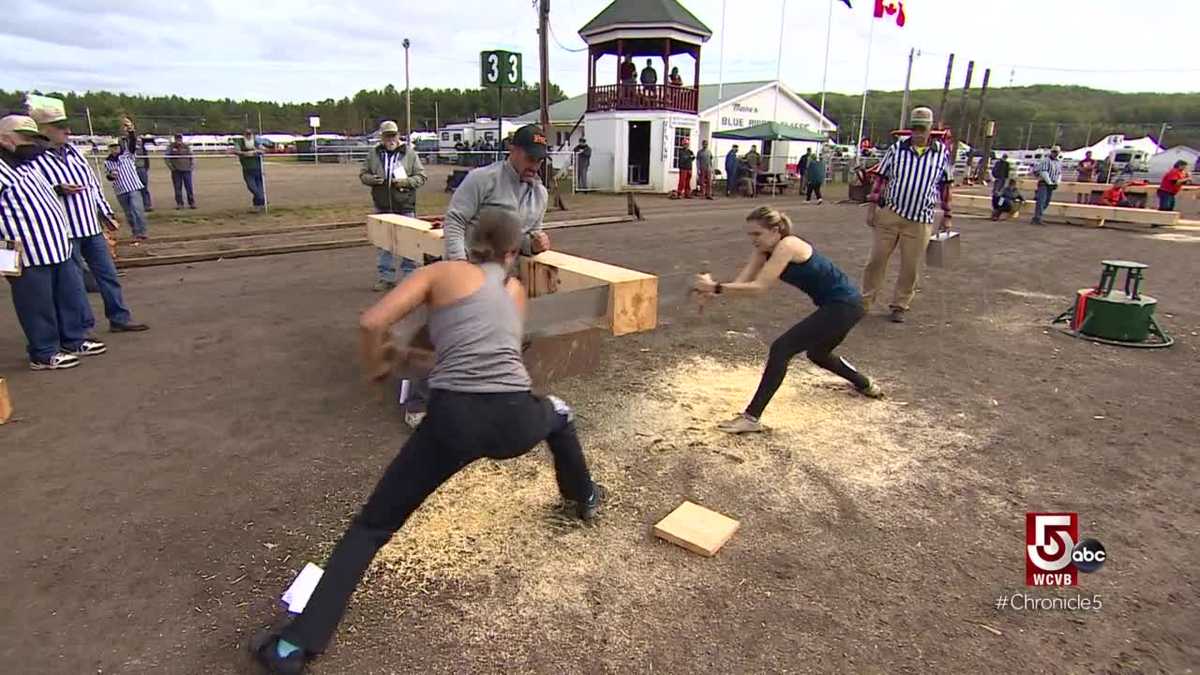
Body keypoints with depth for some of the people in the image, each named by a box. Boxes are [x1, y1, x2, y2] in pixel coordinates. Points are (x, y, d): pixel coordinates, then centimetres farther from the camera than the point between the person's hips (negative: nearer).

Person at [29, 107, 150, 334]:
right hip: (64, 231, -7)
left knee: (108, 274, 12)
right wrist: (57, 190, -27)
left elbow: (93, 183, 17)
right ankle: (82, 328, 12)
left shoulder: (73, 151, 11)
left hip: (92, 226, 7)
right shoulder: (33, 159, -10)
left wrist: (106, 213, 16)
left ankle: (120, 318, 23)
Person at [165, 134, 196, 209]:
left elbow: (192, 156, 14)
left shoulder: (186, 147, 6)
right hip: (176, 171, 0)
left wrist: (192, 165, 4)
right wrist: (171, 167, -3)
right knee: (177, 188, 1)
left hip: (186, 170, 0)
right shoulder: (171, 147, 2)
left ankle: (192, 203, 5)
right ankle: (179, 203, 7)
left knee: (189, 187, -2)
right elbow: (167, 157, 5)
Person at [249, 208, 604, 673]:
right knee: (559, 415, 40)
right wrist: (419, 354, 37)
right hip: (515, 421, 3)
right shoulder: (516, 289, 23)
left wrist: (377, 366, 18)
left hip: (454, 419, -2)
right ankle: (584, 498, 57)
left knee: (372, 524, 12)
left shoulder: (442, 272, 10)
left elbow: (372, 324, -2)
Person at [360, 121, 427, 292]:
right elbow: (363, 174, 13)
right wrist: (371, 179, -9)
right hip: (382, 207, 2)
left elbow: (421, 177, 1)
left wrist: (406, 182, -16)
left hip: (405, 206, -2)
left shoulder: (410, 153, 1)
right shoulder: (374, 154, 7)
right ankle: (385, 278, 18)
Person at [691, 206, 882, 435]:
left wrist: (717, 287, -35)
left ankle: (751, 418, -16)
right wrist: (712, 291, -28)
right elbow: (741, 281, -10)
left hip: (844, 306, -10)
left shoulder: (787, 246, -23)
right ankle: (866, 385, 57)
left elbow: (759, 287, -32)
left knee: (781, 349, -18)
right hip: (838, 304, 10)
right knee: (817, 354, 31)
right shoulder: (764, 250, 2)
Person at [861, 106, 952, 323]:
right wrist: (872, 205, 0)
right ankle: (864, 301, 15)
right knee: (877, 259, 3)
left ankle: (899, 306, 18)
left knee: (911, 267, 4)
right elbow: (881, 177, 7)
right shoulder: (896, 149, 3)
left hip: (920, 221, 0)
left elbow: (944, 186, 12)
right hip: (889, 214, 0)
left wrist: (946, 215, 13)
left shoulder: (942, 153, 5)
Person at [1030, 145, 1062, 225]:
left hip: (1051, 184, 7)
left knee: (1046, 202, 6)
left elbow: (1059, 174, 19)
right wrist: (1049, 182, -17)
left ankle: (1036, 217, 14)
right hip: (1043, 183, -7)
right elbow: (1043, 172, -16)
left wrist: (1057, 183, 3)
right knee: (1041, 201, -16)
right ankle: (1037, 219, -20)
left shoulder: (1059, 162, 14)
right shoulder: (1046, 160, -7)